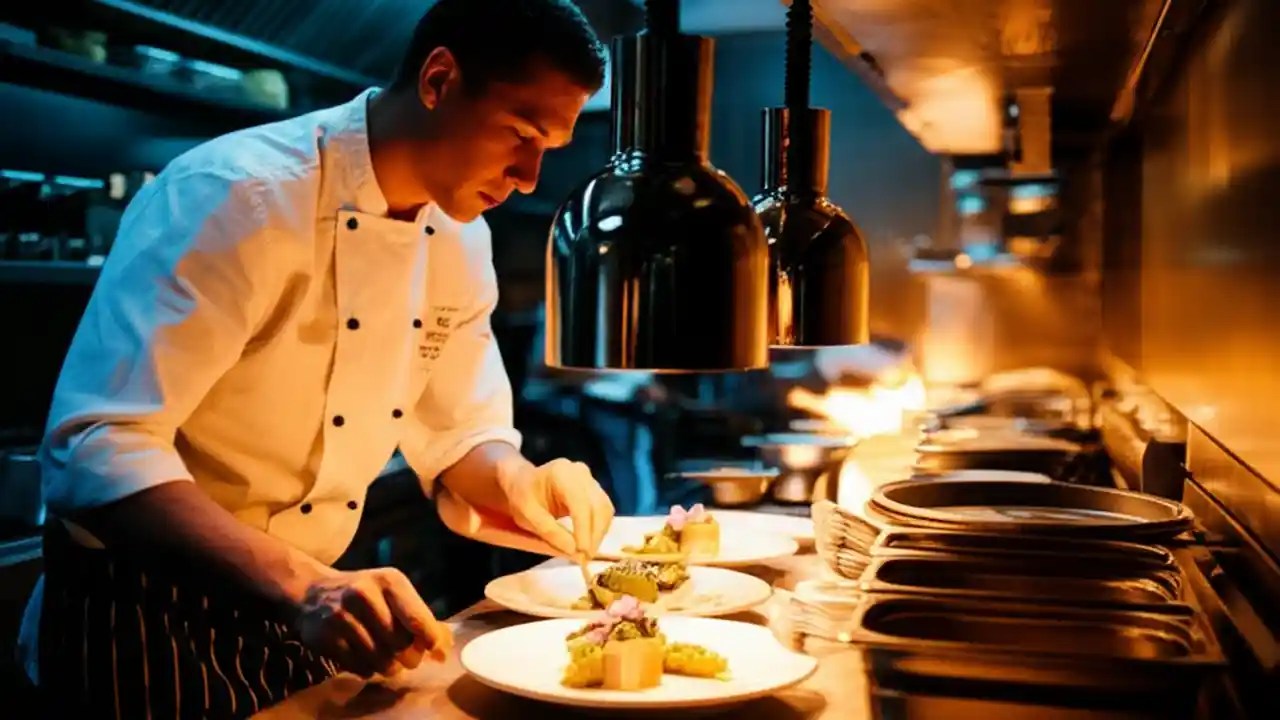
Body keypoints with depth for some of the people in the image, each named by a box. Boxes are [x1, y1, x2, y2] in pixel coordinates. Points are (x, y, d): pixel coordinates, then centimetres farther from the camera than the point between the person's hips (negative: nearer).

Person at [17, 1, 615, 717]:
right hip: (147, 617, -6)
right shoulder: (237, 196, -23)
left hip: (308, 606, 7)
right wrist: (299, 586, -40)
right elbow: (99, 449, -29)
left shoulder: (461, 240, -1)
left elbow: (461, 432, 7)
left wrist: (516, 483, -14)